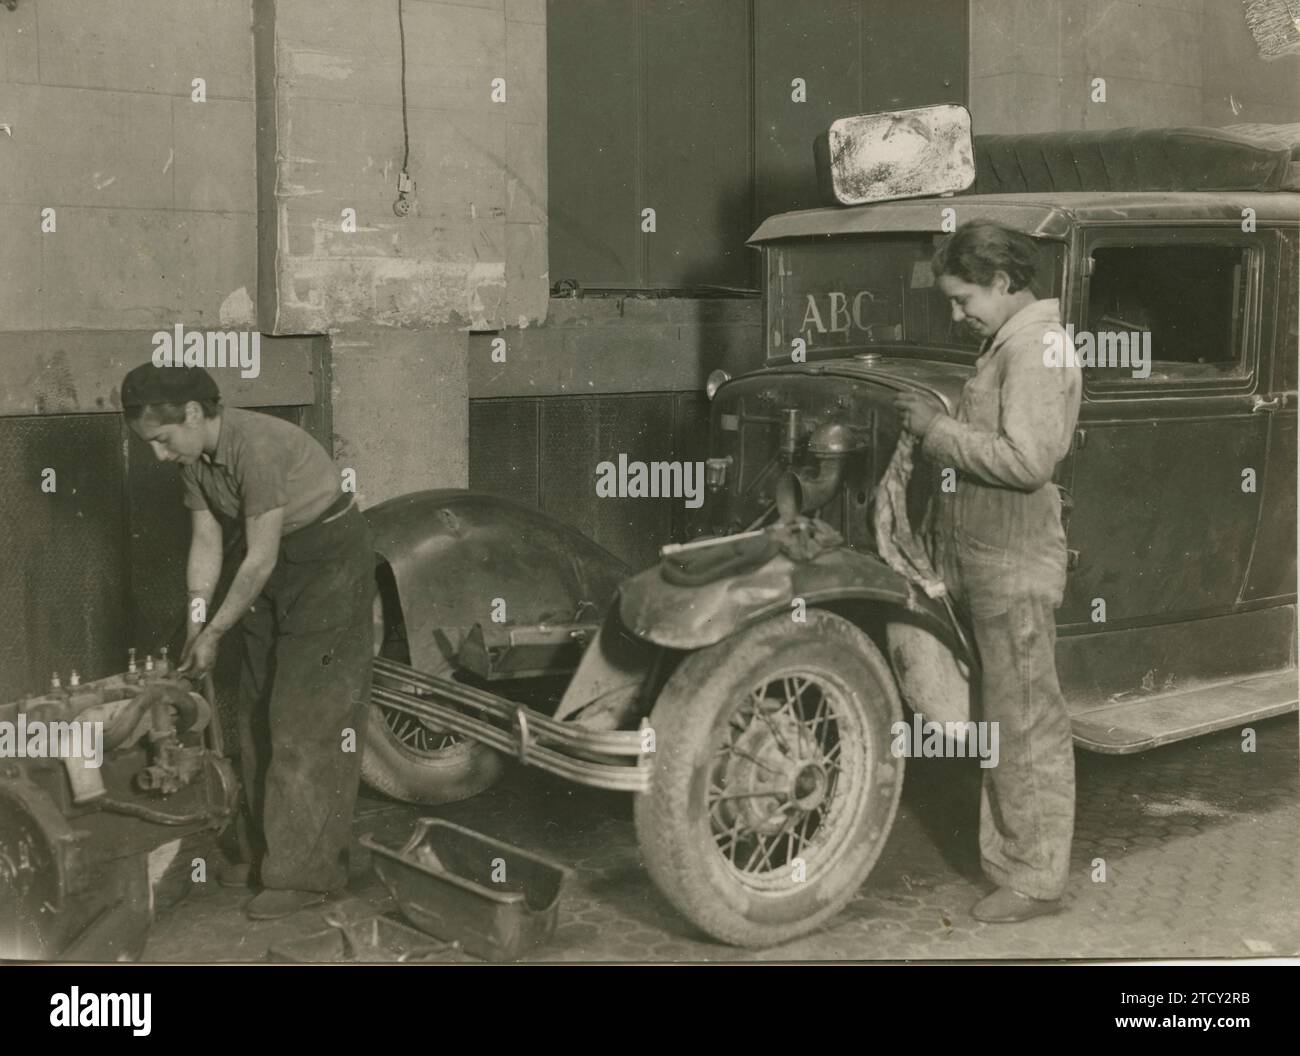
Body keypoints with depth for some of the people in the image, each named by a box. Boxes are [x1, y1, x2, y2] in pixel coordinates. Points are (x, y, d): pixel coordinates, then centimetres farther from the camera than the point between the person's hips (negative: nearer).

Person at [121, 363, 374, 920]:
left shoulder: (257, 447, -29)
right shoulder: (193, 456, -3)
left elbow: (259, 559, -25)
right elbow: (206, 542, 2)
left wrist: (215, 633, -18)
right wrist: (194, 628, -6)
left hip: (331, 559, -9)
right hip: (280, 566, 9)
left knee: (307, 713, -8)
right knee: (260, 708, 12)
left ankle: (306, 870, -3)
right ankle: (267, 848, 23)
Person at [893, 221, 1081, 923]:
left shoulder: (1035, 349, -15)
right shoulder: (1009, 343, 17)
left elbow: (1026, 459, -26)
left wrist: (937, 429, -19)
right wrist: (937, 424, 9)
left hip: (1014, 566, -10)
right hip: (985, 560, 10)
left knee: (1027, 725, -2)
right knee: (1005, 721, 16)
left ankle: (1036, 881, 7)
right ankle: (1004, 856, 27)